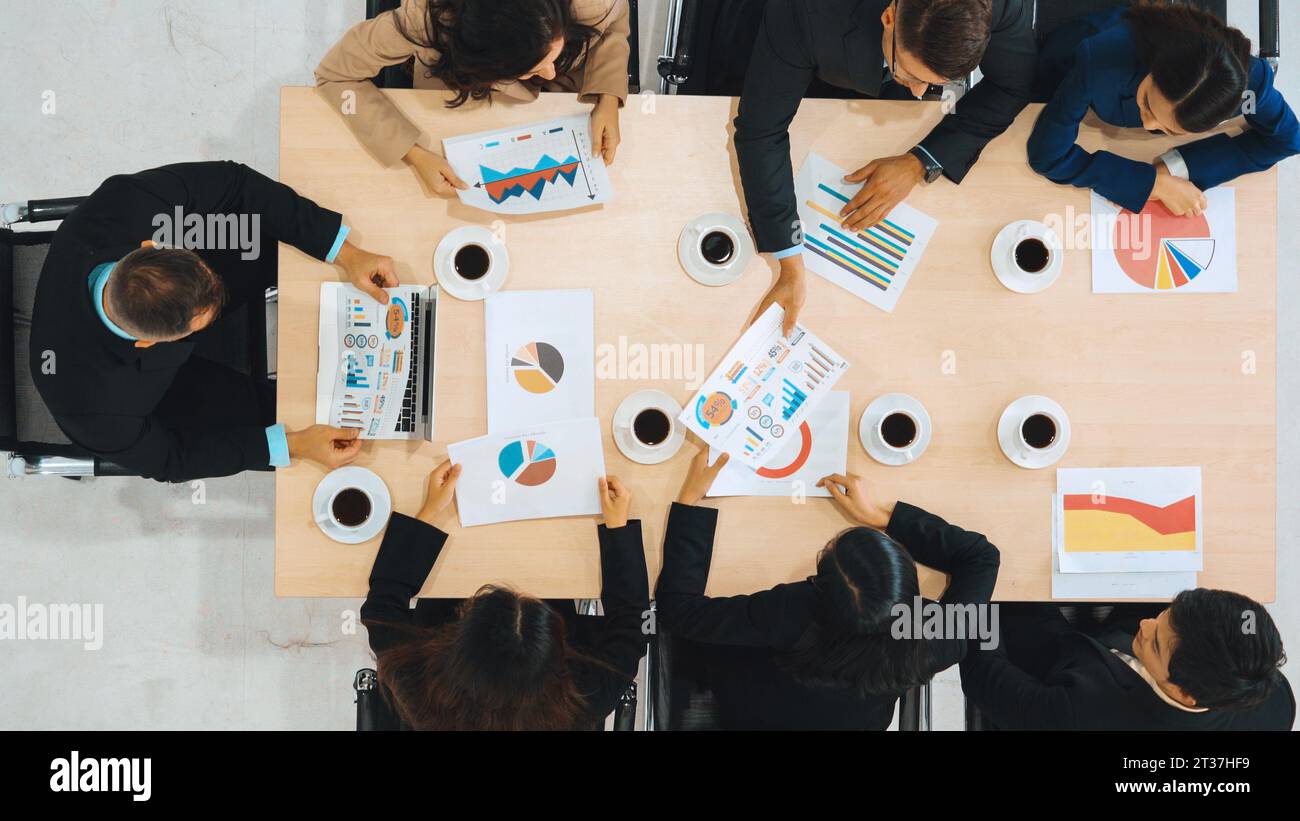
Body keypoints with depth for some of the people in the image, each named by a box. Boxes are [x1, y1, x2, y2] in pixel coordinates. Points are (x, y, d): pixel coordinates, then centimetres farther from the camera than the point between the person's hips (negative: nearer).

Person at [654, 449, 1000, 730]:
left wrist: (690, 497, -26)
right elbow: (982, 556, -19)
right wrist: (882, 515, -19)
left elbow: (675, 606, -32)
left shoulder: (788, 614, -46)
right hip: (857, 717, 3)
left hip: (752, 716, -2)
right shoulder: (935, 646, -38)